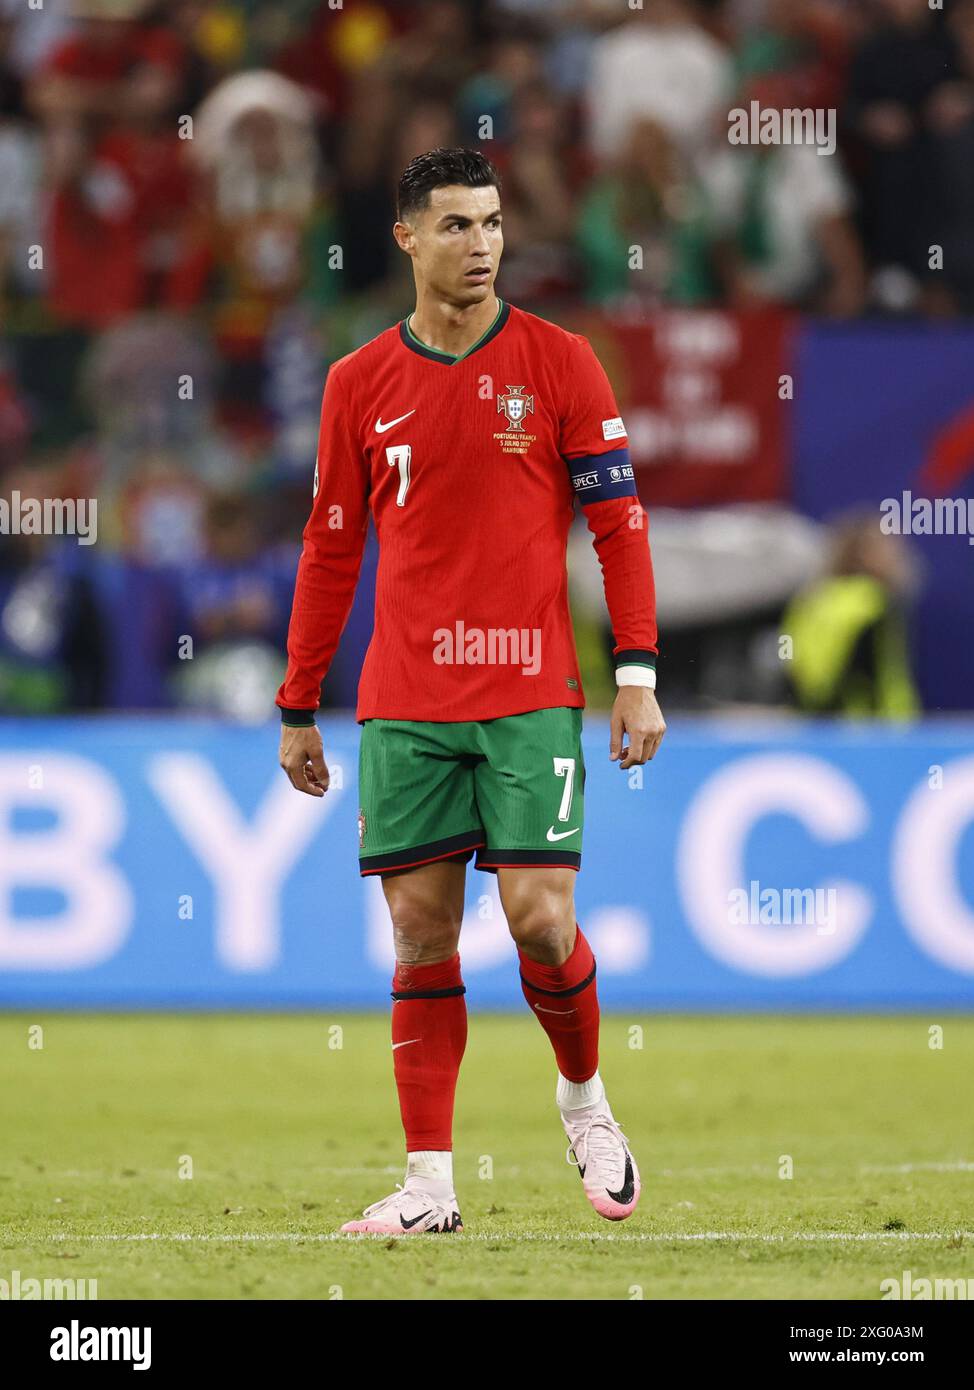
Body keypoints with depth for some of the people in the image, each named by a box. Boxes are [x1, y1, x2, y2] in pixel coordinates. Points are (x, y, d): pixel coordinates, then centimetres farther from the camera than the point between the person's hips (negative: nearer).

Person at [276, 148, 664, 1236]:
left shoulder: (558, 363, 0)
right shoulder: (359, 384, 6)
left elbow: (618, 521, 1)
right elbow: (330, 550, 12)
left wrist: (637, 676, -8)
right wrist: (297, 709, 12)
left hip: (529, 696, -2)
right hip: (403, 705, 2)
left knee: (540, 919, -9)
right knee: (421, 932, 1)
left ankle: (583, 1096, 21)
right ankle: (429, 1184, 5)